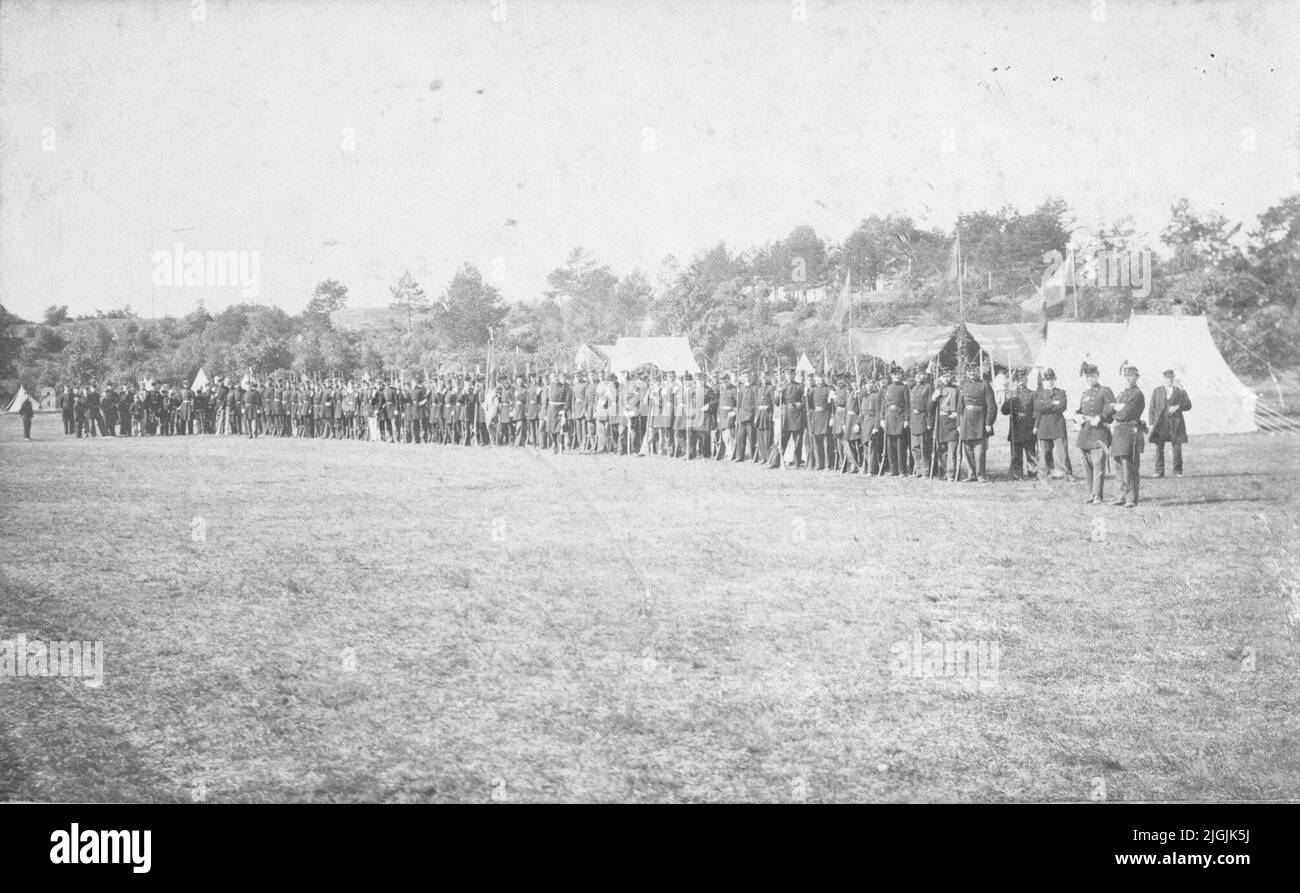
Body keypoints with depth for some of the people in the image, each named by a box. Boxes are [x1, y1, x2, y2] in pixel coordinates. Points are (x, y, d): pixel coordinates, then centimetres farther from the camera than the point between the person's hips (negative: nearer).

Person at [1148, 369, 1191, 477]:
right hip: (1160, 423, 1)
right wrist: (1151, 423, 1)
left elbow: (1188, 405, 9)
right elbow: (1152, 408, 11)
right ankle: (1159, 471, 0)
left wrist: (1178, 407, -11)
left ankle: (1177, 471, 4)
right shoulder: (1157, 391, 13)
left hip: (1175, 424, 0)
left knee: (1177, 448, -3)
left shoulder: (1180, 391, 10)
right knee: (1159, 448, -4)